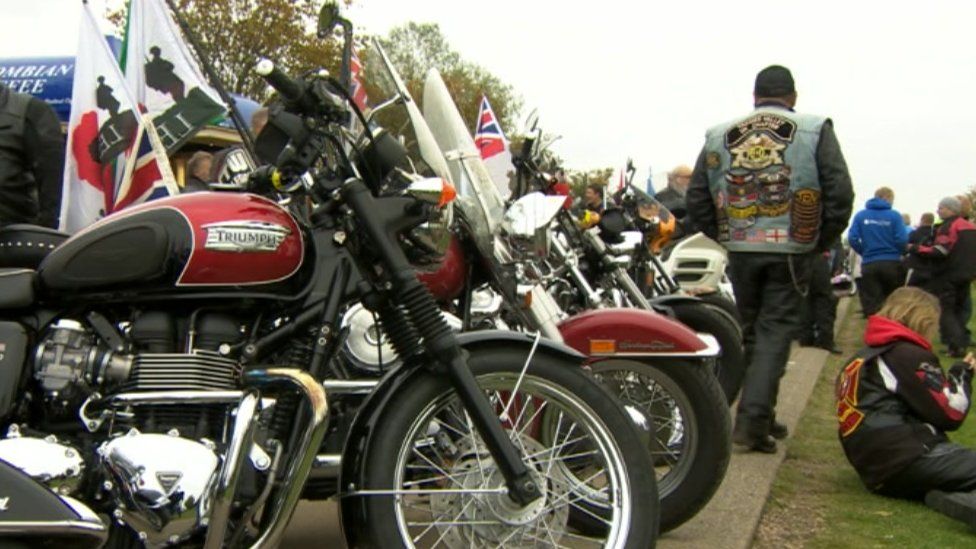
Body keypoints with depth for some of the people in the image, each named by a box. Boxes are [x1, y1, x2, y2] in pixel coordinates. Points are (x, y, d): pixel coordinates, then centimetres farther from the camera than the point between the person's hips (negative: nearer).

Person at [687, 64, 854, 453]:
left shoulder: (719, 136, 8)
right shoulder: (815, 131, 0)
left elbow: (696, 199, 6)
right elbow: (840, 193, -6)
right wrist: (823, 241, 5)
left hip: (740, 252, 3)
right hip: (790, 251, -3)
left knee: (752, 332, 16)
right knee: (775, 333, 1)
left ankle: (761, 417, 25)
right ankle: (752, 421, -8)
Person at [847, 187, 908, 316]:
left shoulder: (860, 215, 3)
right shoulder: (895, 215, -4)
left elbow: (852, 238, -4)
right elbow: (902, 240, -11)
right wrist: (897, 253, 11)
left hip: (869, 264, 1)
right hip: (892, 263, -1)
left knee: (871, 306, 1)